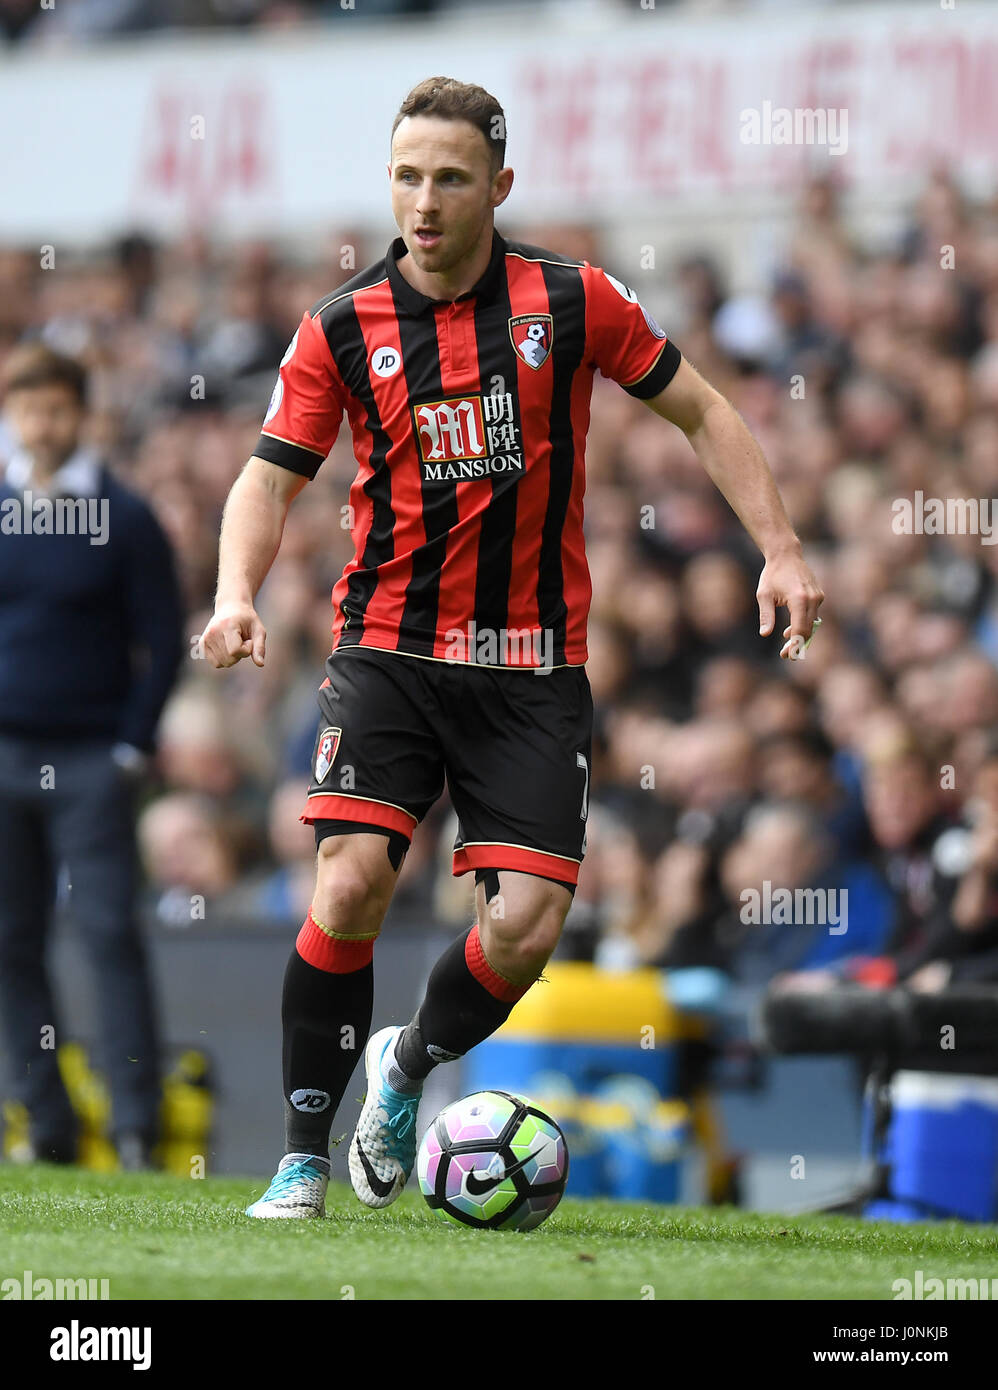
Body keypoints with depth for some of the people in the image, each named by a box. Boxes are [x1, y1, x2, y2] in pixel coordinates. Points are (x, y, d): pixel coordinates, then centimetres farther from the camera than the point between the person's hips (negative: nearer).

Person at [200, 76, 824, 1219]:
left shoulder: (572, 300, -1)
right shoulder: (343, 328, -1)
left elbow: (701, 413, 8)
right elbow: (270, 478, 1)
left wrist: (779, 549, -1)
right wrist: (237, 594, -18)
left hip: (532, 665, 1)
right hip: (388, 650, 0)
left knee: (525, 929, -9)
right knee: (350, 886, -19)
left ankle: (409, 1068, 23)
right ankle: (304, 1155, -3)